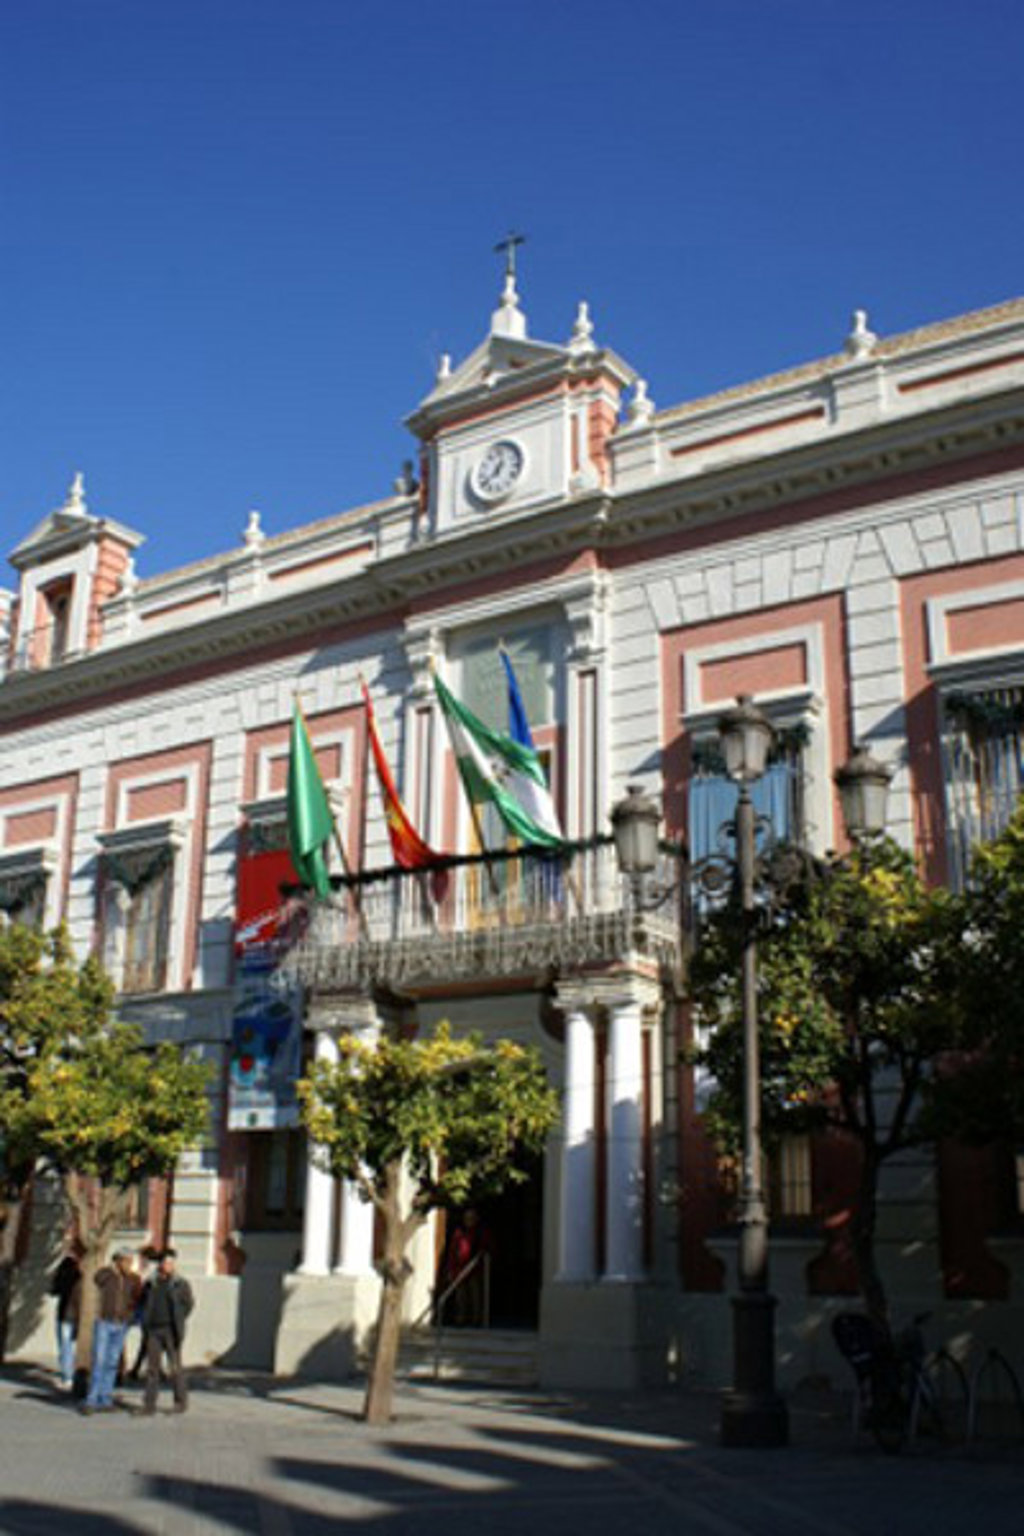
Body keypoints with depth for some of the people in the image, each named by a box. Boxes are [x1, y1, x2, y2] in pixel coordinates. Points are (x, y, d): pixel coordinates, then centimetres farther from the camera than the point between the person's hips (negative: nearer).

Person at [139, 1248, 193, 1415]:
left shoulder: (181, 1284, 3)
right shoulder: (153, 1283, 13)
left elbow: (188, 1304, 1)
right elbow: (147, 1305, 17)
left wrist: (177, 1322, -3)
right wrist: (145, 1324, 5)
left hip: (171, 1331, -4)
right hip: (153, 1330, 4)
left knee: (175, 1366, -2)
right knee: (152, 1367, 1)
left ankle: (181, 1401, 9)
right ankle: (149, 1404, 4)